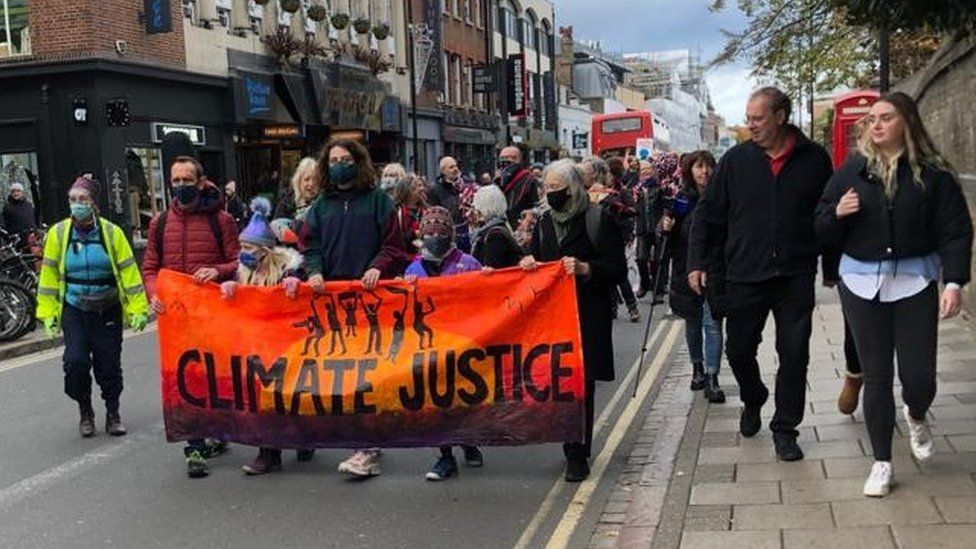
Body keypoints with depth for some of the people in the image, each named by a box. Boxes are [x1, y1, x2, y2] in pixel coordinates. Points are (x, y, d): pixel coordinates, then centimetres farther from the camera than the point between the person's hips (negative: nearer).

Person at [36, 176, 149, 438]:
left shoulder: (112, 232, -5)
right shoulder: (58, 233, -2)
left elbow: (129, 272, -3)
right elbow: (49, 274, 3)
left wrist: (138, 308, -6)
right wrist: (48, 313, 0)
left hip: (108, 311, 0)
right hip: (74, 311, 0)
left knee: (109, 366, 5)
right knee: (76, 361, -13)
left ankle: (113, 414, 25)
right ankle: (85, 411, 10)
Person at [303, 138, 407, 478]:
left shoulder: (378, 200, 7)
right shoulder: (321, 206, 16)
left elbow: (393, 245, 3)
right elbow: (311, 248, 13)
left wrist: (377, 268, -15)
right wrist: (314, 272, -7)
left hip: (370, 294, -3)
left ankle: (368, 448, -8)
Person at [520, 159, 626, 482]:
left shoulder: (598, 220, -6)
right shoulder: (545, 222, 12)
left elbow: (618, 270, -7)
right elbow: (536, 262, 22)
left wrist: (584, 268, -21)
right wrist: (528, 264, -1)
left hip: (588, 315, -5)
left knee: (580, 384, -4)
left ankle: (578, 456, 4)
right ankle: (575, 450, 19)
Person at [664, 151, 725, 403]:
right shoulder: (681, 198, 1)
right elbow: (670, 237, 7)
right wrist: (666, 228, -14)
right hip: (687, 268, 3)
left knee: (713, 323, -6)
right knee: (693, 322, 16)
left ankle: (712, 378, -1)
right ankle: (698, 368, 34)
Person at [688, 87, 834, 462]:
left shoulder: (814, 160, 0)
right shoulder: (737, 160, 1)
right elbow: (709, 214, 4)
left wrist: (831, 267, 9)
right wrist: (697, 262, -3)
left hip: (796, 277, -1)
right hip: (744, 275, 1)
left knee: (794, 356, 3)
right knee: (739, 350, 10)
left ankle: (785, 429, 19)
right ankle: (753, 401, 39)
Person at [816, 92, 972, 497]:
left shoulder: (932, 173, -1)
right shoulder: (851, 172, 4)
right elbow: (824, 234, 7)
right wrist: (837, 213, -15)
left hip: (915, 284, -1)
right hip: (862, 285, 1)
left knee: (919, 376, 0)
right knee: (876, 376, 6)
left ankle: (916, 417, 37)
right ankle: (881, 463, 18)